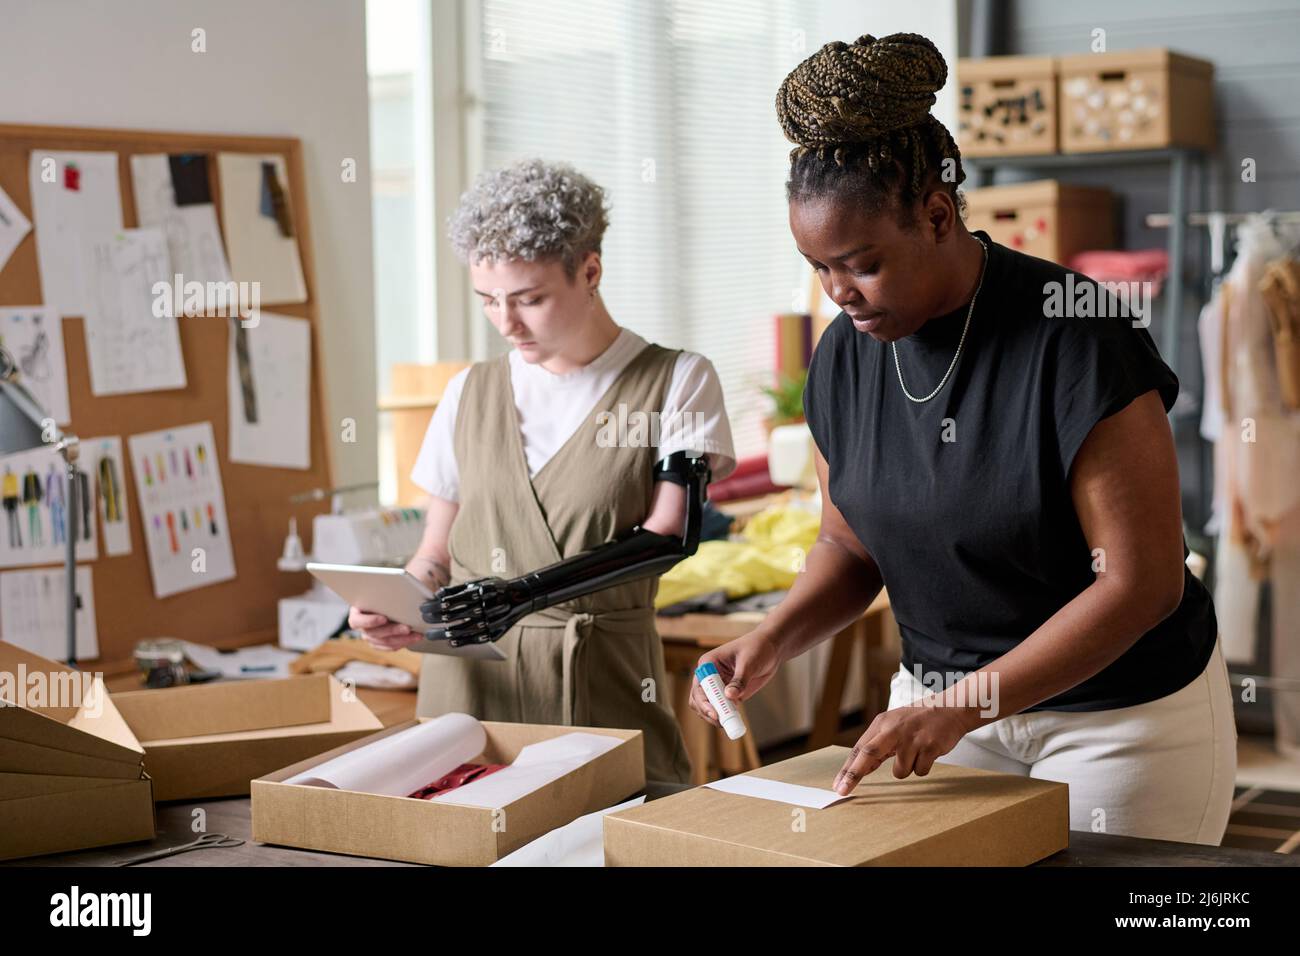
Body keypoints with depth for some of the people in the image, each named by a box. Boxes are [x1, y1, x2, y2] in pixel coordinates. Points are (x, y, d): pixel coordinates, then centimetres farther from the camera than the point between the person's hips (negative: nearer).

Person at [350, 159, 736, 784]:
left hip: (605, 688, -3)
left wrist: (526, 589, -26)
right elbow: (437, 553, 15)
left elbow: (667, 537, -11)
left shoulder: (676, 381, 1)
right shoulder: (472, 392, 12)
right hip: (469, 681, 3)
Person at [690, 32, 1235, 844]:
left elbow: (1142, 580, -22)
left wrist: (963, 706, -27)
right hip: (943, 697, 5)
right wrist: (772, 643, -10)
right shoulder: (845, 357, -4)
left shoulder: (1073, 339, -22)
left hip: (1120, 710, -4)